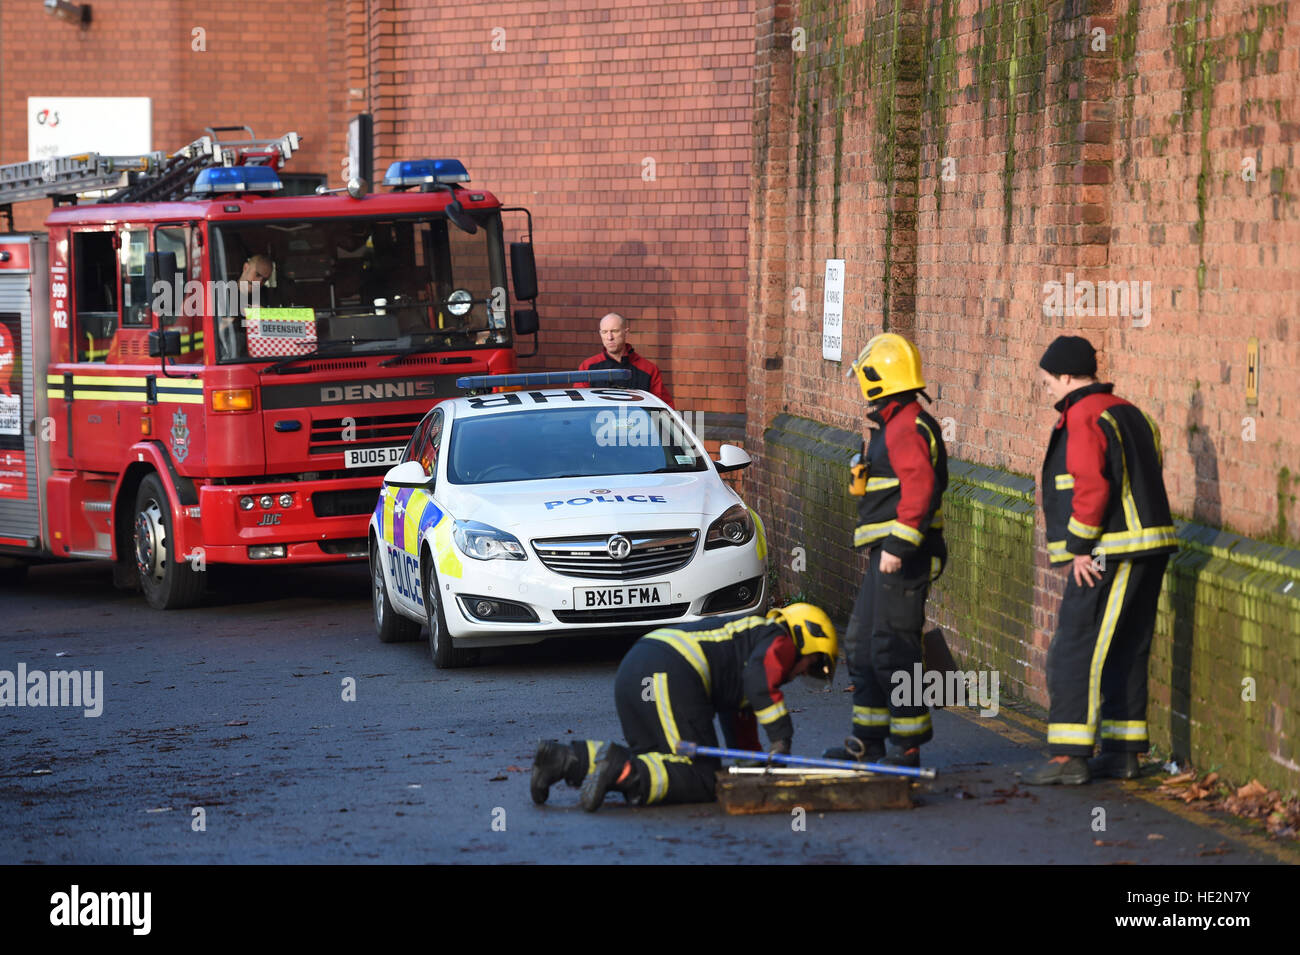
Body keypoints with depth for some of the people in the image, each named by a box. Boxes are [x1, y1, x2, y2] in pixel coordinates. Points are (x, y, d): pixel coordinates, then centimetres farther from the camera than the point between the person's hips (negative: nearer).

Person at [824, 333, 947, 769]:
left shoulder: (905, 427, -15)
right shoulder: (896, 424, 19)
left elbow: (920, 488, -26)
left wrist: (898, 544, -29)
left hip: (901, 557, -11)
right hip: (887, 556, 11)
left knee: (892, 650, -10)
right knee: (863, 646, 16)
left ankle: (907, 746, -6)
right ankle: (868, 740, 22)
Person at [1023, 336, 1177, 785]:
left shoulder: (1083, 418, -12)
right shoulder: (1128, 413, 18)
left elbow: (1091, 486, -22)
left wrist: (1078, 548, -15)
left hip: (1106, 558, -10)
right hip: (1148, 548, 10)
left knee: (1074, 654, -7)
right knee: (1126, 651, 14)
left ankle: (1069, 756, -10)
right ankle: (1123, 751, 17)